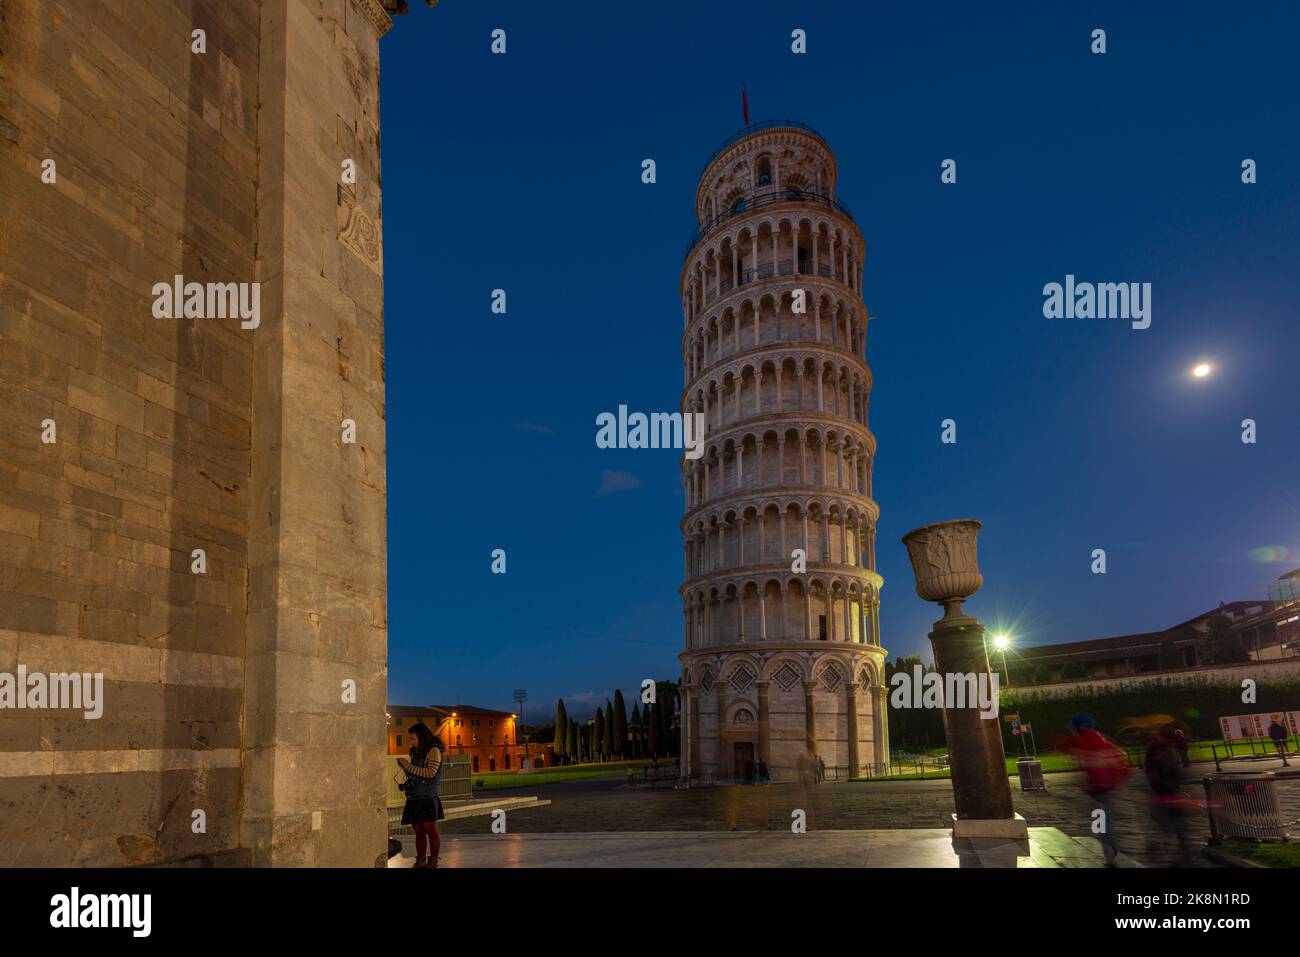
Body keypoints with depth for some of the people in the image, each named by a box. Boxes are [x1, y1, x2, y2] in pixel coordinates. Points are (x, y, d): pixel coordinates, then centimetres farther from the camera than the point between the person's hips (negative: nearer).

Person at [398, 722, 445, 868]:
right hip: (414, 798, 7)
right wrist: (404, 767, 7)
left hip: (427, 797, -7)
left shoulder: (434, 750, -4)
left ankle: (433, 861, 1)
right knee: (418, 831, 7)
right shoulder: (417, 752, 17)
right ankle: (420, 860, 11)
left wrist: (409, 766, -12)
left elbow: (431, 772, -15)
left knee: (430, 830, -5)